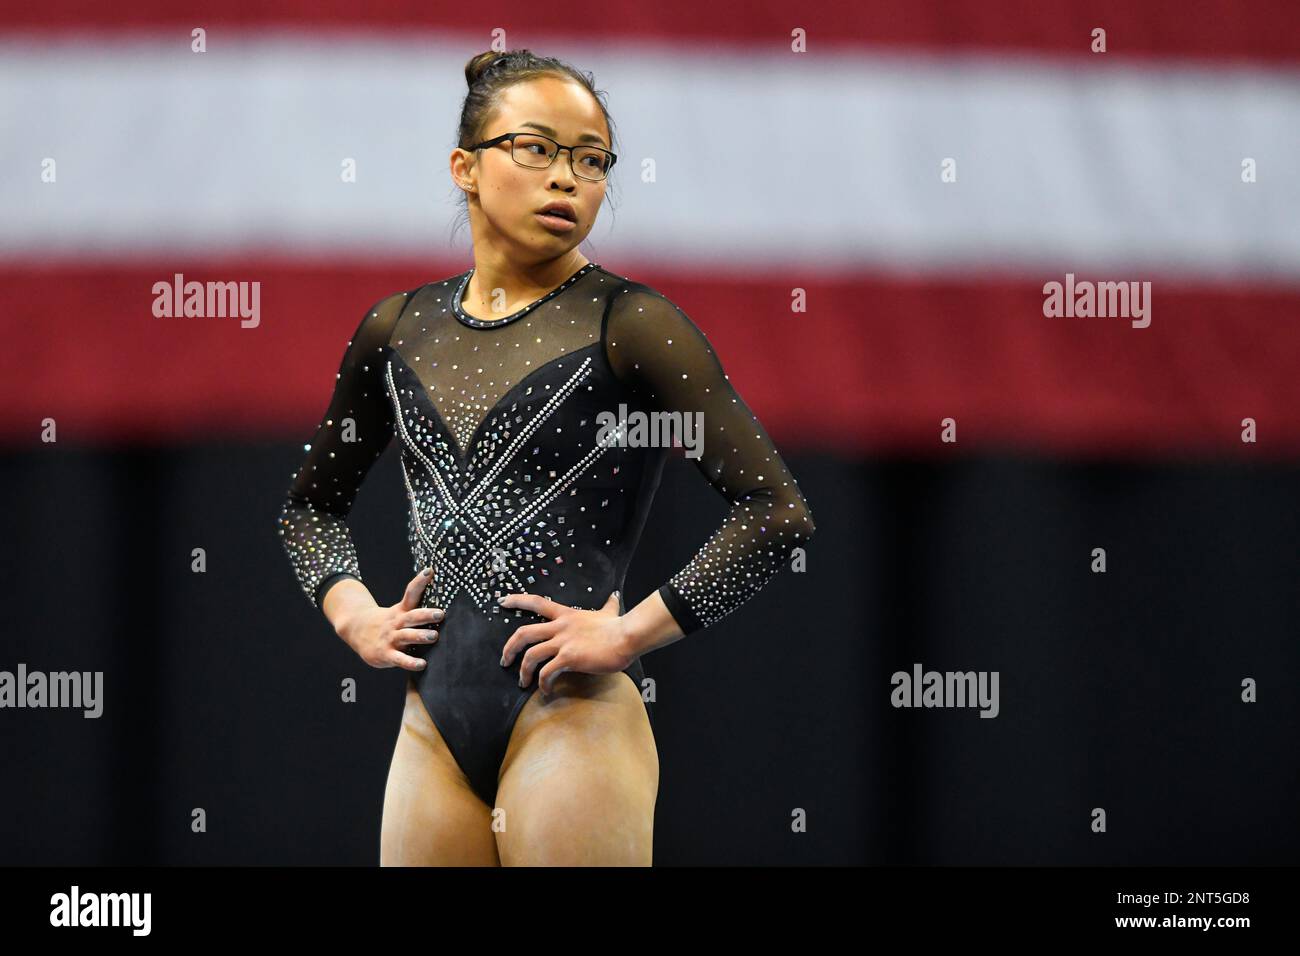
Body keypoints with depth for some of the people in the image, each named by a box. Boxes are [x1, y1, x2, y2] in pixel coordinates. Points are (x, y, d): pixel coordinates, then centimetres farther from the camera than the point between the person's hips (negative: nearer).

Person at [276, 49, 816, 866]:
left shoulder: (629, 325, -4)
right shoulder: (399, 331, 11)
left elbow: (779, 514, -10)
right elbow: (313, 503, 27)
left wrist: (631, 635, -13)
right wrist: (352, 613, 9)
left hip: (573, 717, -5)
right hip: (435, 726, 5)